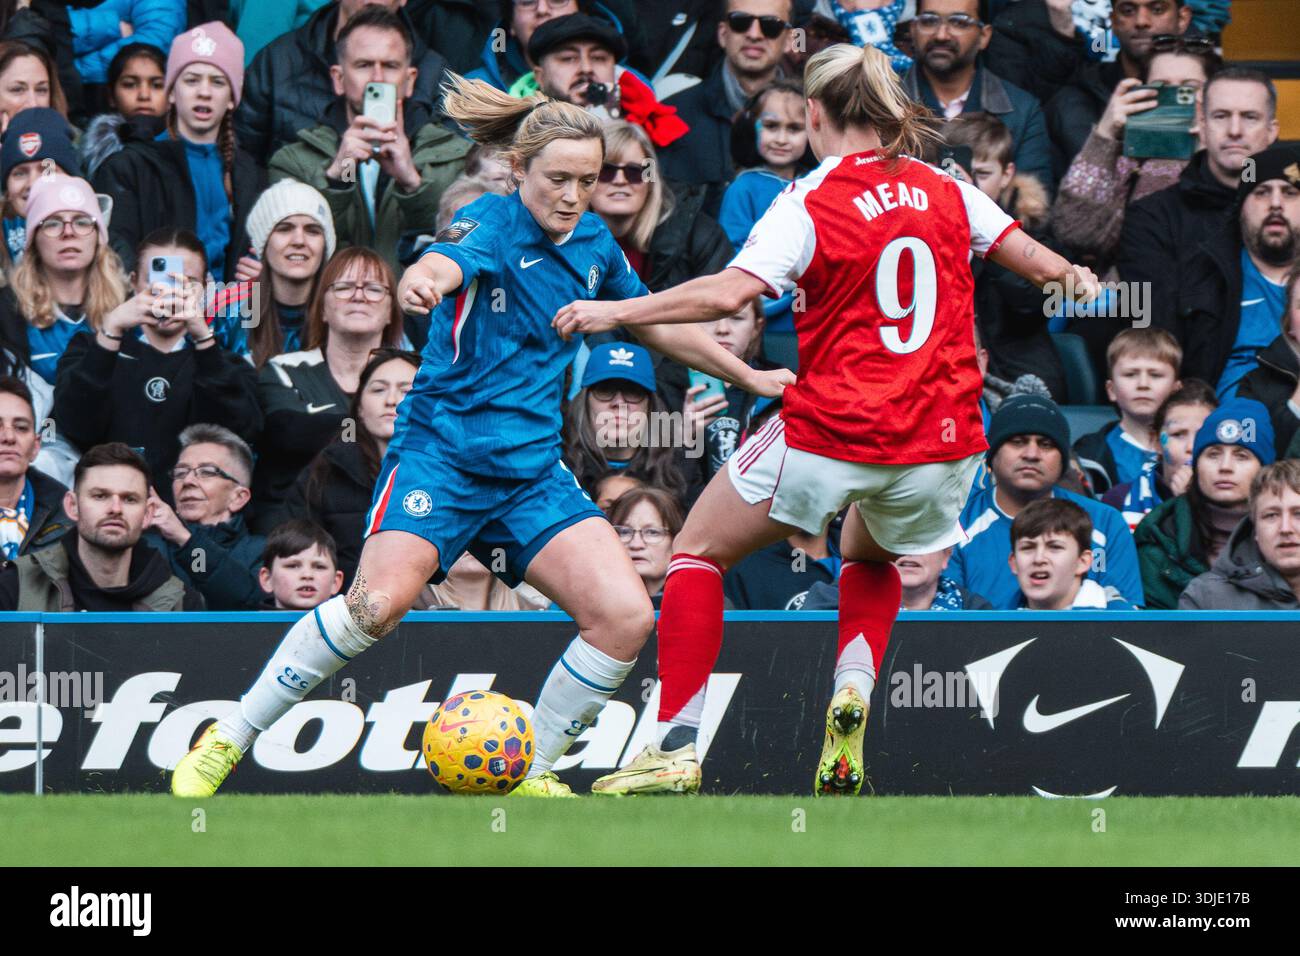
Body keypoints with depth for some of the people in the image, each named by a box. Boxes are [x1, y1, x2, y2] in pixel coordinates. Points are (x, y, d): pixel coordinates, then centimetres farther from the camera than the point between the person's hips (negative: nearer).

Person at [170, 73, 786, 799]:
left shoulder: (594, 243, 10)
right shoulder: (494, 223, -10)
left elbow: (660, 326, 28)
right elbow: (445, 263, -34)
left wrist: (752, 377, 32)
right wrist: (423, 280, -58)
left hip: (533, 467, 6)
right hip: (442, 448, -6)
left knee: (625, 617, -11)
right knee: (379, 603, -27)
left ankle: (529, 773, 7)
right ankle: (228, 742, -12)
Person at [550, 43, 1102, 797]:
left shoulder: (809, 203, -8)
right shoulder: (945, 191, 5)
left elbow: (729, 293, -21)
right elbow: (1036, 260, 13)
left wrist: (616, 312, -14)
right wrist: (1078, 278, 35)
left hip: (831, 436, -5)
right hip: (941, 444, 5)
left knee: (700, 551, 14)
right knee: (871, 557, 36)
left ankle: (679, 747, 1)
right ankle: (853, 694, 7)